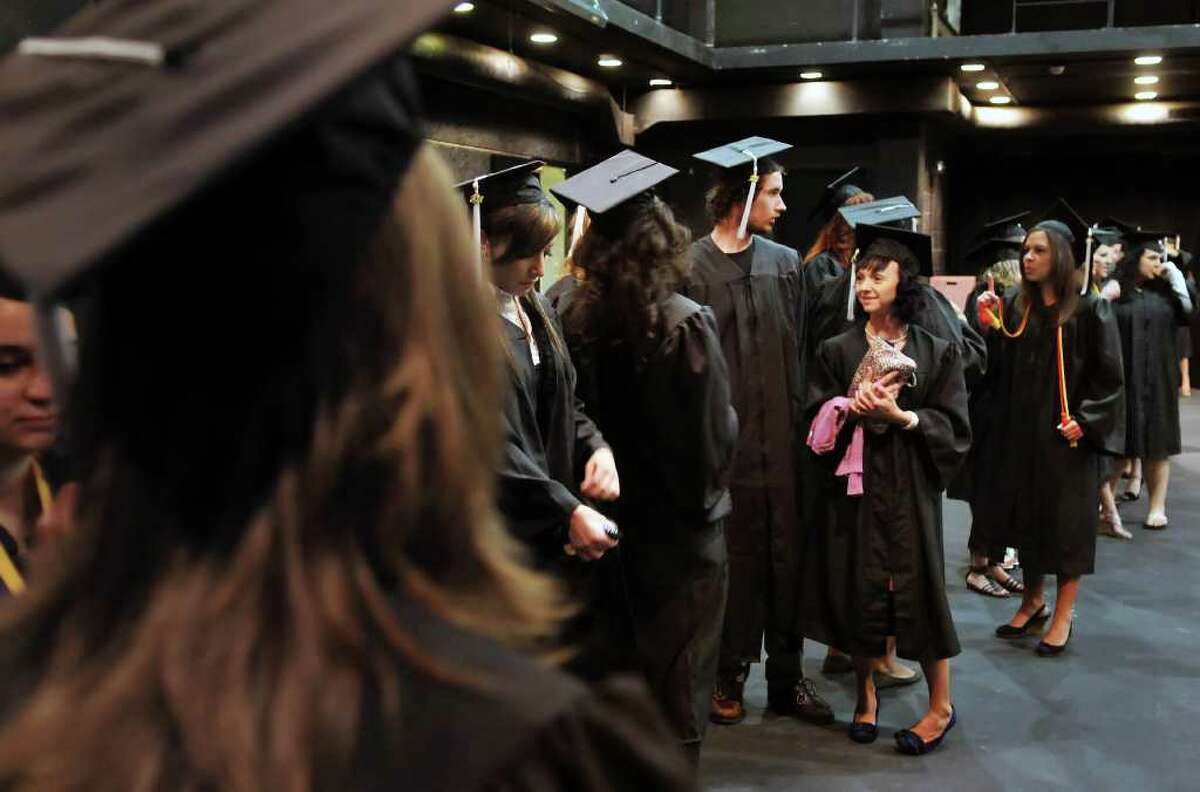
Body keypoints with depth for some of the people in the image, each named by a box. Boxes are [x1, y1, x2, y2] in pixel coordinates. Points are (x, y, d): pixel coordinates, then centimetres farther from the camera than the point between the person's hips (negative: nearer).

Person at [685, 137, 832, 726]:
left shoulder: (785, 264, 8)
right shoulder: (689, 267, -5)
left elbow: (799, 353, 8)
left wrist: (800, 423, 1)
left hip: (779, 438, 4)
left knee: (784, 555, 8)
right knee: (729, 556, 5)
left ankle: (786, 676, 20)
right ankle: (728, 674, 21)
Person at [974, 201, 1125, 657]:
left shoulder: (1090, 310, -9)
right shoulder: (1014, 305, 3)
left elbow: (1109, 377, -7)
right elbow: (1000, 369, 5)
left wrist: (1084, 421, -16)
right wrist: (987, 328, -8)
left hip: (1067, 433, -4)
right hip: (1021, 432, 4)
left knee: (1067, 521, 4)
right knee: (1025, 515, 12)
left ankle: (1063, 615, 17)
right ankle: (1032, 600, 30)